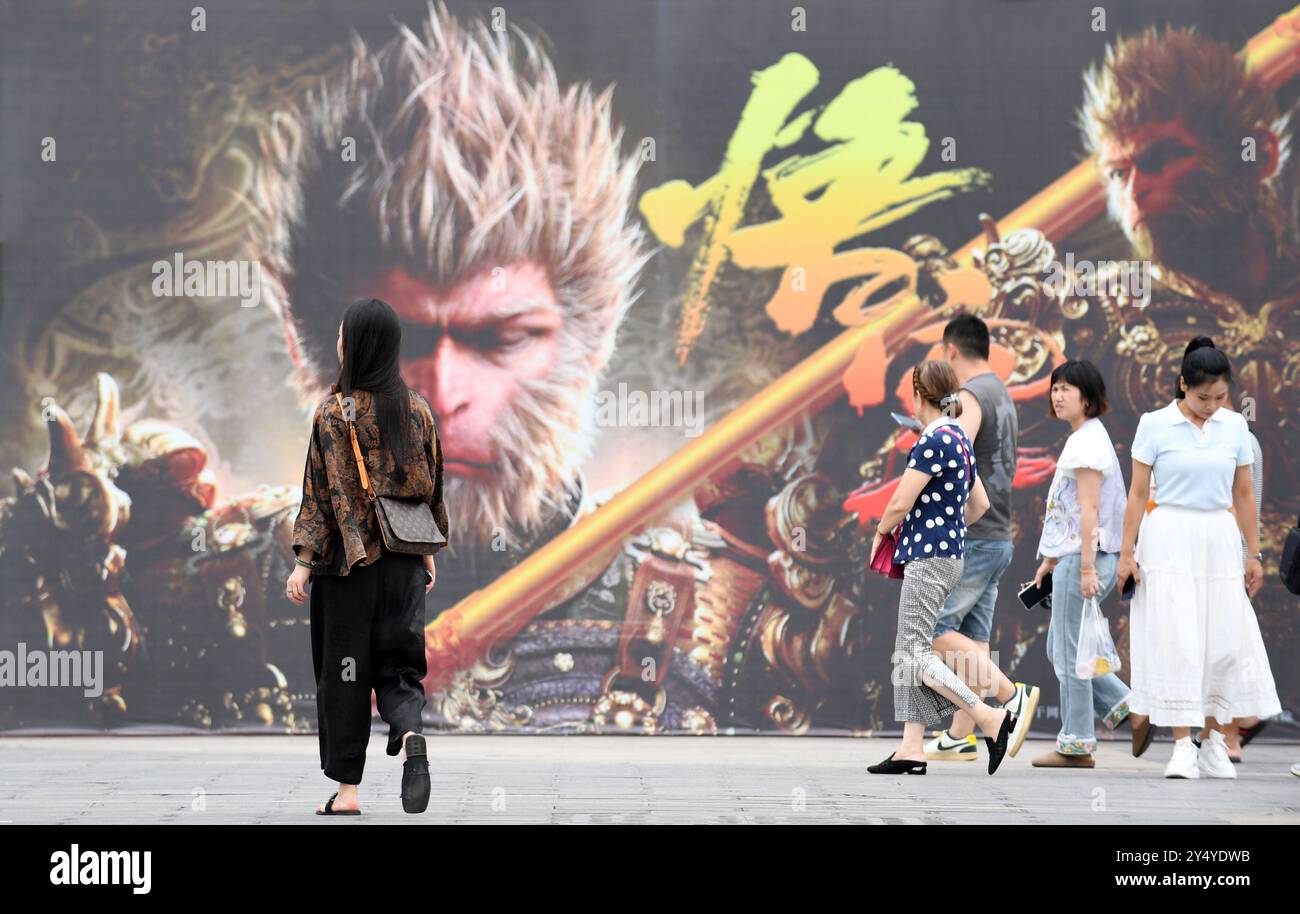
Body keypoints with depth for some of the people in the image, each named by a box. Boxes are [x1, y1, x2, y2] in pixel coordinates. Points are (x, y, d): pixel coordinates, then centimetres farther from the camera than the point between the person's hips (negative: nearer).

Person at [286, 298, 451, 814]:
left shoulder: (335, 412, -9)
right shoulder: (417, 409, 4)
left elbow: (324, 492, -11)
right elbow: (432, 485, 9)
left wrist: (303, 562, -8)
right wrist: (428, 552, 19)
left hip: (347, 558, -4)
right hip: (404, 562, 4)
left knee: (344, 673, 5)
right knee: (397, 662, 9)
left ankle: (346, 790, 7)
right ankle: (411, 737, -21)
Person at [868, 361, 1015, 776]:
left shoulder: (934, 441, -16)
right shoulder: (960, 439, 14)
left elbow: (900, 504, -16)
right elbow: (979, 504, 22)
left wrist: (880, 534, 2)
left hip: (928, 557, -10)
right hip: (950, 554, 10)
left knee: (916, 652, -9)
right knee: (908, 652, 9)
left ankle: (990, 718, -13)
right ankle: (912, 749, 6)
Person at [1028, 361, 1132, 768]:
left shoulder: (1088, 441, -13)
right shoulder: (1082, 439, 18)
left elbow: (1089, 509, -18)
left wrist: (1086, 567, -21)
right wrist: (1051, 559, 24)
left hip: (1085, 557, -10)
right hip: (1071, 557, 10)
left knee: (1069, 653, -3)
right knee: (1059, 650, 13)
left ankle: (1075, 745, 3)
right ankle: (1123, 706, 13)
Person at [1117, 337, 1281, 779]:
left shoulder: (1234, 426, 6)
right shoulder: (1156, 425, -3)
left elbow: (1243, 494, 11)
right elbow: (1138, 493, -1)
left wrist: (1254, 553, 10)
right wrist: (1127, 552, -4)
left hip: (1219, 540, 3)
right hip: (1169, 540, -3)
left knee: (1226, 641, 1)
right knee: (1175, 641, -7)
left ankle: (1215, 745, 13)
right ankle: (1183, 747, -4)